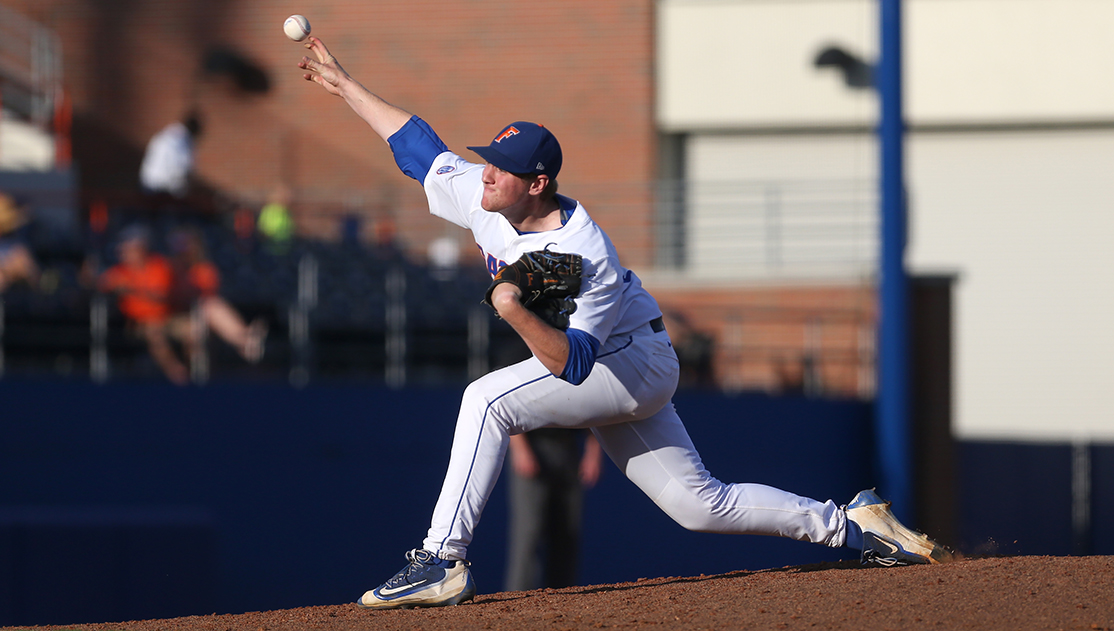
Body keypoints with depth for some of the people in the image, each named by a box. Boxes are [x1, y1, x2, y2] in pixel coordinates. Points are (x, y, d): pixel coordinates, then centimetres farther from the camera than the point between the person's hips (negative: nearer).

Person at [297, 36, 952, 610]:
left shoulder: (585, 257, -30)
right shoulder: (483, 199, -8)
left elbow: (572, 363, -36)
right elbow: (420, 146, 5)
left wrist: (516, 312, -48)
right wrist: (344, 84, 6)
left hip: (637, 363, -8)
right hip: (603, 375, 8)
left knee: (488, 399, -25)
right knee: (701, 503, 8)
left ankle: (442, 561, -25)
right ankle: (852, 524, 17)